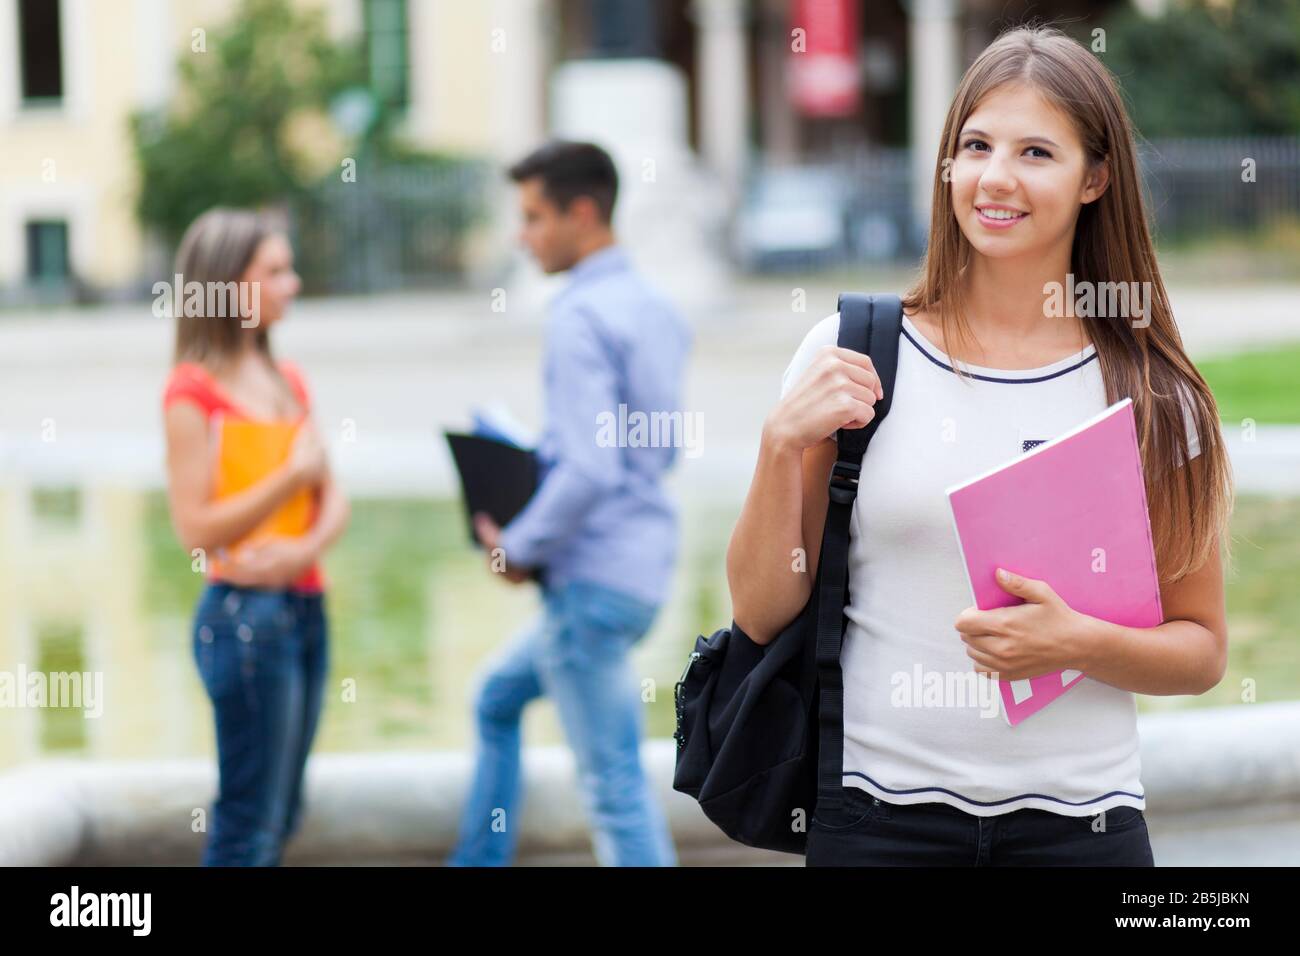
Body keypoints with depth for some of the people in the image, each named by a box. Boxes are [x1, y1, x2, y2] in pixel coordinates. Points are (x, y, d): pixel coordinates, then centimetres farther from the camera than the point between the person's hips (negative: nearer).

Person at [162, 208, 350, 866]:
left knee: (280, 818, 10)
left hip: (304, 607, 8)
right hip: (245, 613, -8)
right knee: (249, 825, -5)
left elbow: (332, 500, 12)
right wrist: (292, 476, -18)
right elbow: (196, 528, -13)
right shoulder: (194, 390, -9)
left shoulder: (287, 381, 14)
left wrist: (308, 546, -9)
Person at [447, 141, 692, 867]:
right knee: (499, 697, 26)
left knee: (614, 783, -5)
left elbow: (589, 472, -24)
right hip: (641, 566, 10)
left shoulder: (582, 318, -17)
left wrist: (519, 548, -11)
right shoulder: (655, 309, 11)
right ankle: (479, 861, 33)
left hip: (593, 582, -10)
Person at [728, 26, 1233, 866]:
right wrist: (783, 444, -13)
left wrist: (1081, 643, -13)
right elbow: (761, 614, 1)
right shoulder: (852, 353, -1)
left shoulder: (1151, 395, 0)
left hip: (1079, 819, 0)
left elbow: (1202, 652, 5)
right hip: (881, 812, 0)